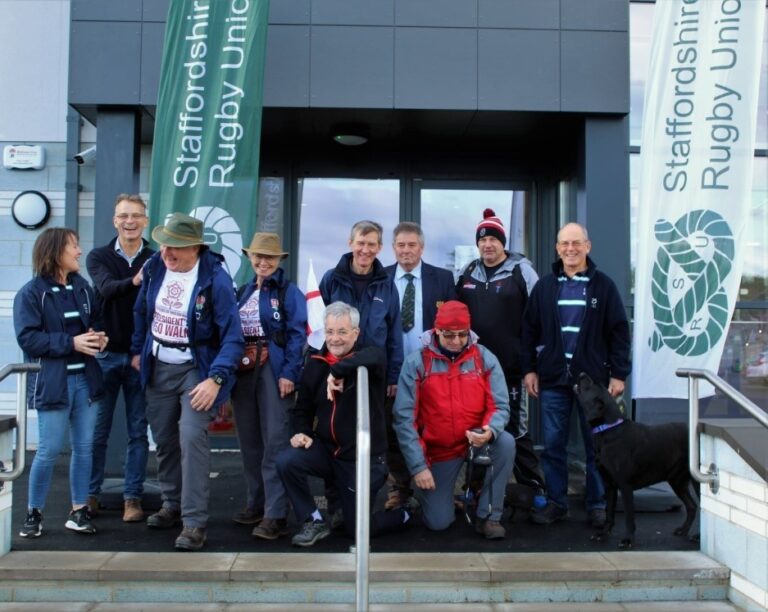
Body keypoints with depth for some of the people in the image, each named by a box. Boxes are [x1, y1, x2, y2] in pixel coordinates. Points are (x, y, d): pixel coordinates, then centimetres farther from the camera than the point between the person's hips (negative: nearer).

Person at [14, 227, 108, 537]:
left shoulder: (83, 287, 9)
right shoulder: (31, 293, -6)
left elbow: (98, 321, 19)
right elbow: (27, 338, -13)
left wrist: (100, 337, -4)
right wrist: (71, 342, -20)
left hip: (86, 379, 5)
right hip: (54, 382, -5)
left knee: (84, 447, 8)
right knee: (49, 450, -1)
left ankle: (78, 511, 20)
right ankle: (34, 512, 17)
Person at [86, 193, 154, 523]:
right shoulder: (98, 257, 1)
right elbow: (107, 288, -20)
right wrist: (135, 280, -41)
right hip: (106, 355, 0)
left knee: (138, 431, 6)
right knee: (97, 429, 8)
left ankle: (133, 497, 15)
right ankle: (90, 493, 21)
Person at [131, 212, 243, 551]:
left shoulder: (215, 278, -20)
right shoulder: (154, 267, -3)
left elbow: (232, 335, -20)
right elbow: (141, 311, 15)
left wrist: (216, 379, -27)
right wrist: (137, 350, 15)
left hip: (196, 369, -6)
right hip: (158, 368, 6)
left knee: (192, 437, -18)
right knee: (164, 439, 15)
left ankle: (194, 522, -10)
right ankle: (172, 504, 34)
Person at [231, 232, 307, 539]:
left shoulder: (289, 292, 0)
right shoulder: (242, 292, 17)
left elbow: (297, 334, -8)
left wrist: (289, 373, -18)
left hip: (273, 370, -6)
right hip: (243, 370, 6)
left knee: (275, 442, -9)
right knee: (249, 442, 11)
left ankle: (275, 514, -8)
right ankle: (255, 504, 22)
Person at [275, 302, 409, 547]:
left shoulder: (370, 357, -12)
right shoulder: (315, 365, 2)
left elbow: (374, 357, -40)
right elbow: (302, 409, 11)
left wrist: (337, 371, -39)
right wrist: (301, 432, -8)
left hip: (362, 458, -4)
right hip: (326, 450, 4)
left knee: (357, 529, 2)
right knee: (286, 461, -24)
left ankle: (402, 514, 34)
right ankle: (314, 522, -2)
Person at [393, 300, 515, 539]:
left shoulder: (485, 358, -7)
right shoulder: (416, 362, -12)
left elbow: (500, 406, -10)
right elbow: (404, 417, -13)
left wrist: (490, 430, -34)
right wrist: (418, 466, -18)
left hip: (476, 441, 1)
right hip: (437, 451, -1)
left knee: (506, 442, -30)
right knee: (438, 522, -4)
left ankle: (488, 516, -12)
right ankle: (420, 485, 32)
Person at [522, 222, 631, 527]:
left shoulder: (603, 285, 1)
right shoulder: (544, 286, 7)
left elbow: (619, 332, 0)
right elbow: (530, 330, 9)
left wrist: (618, 374, -4)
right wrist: (529, 368, 4)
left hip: (593, 379, -2)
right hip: (553, 378, 2)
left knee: (596, 445, 5)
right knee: (553, 445, 6)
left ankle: (597, 505, 17)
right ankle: (556, 502, 17)